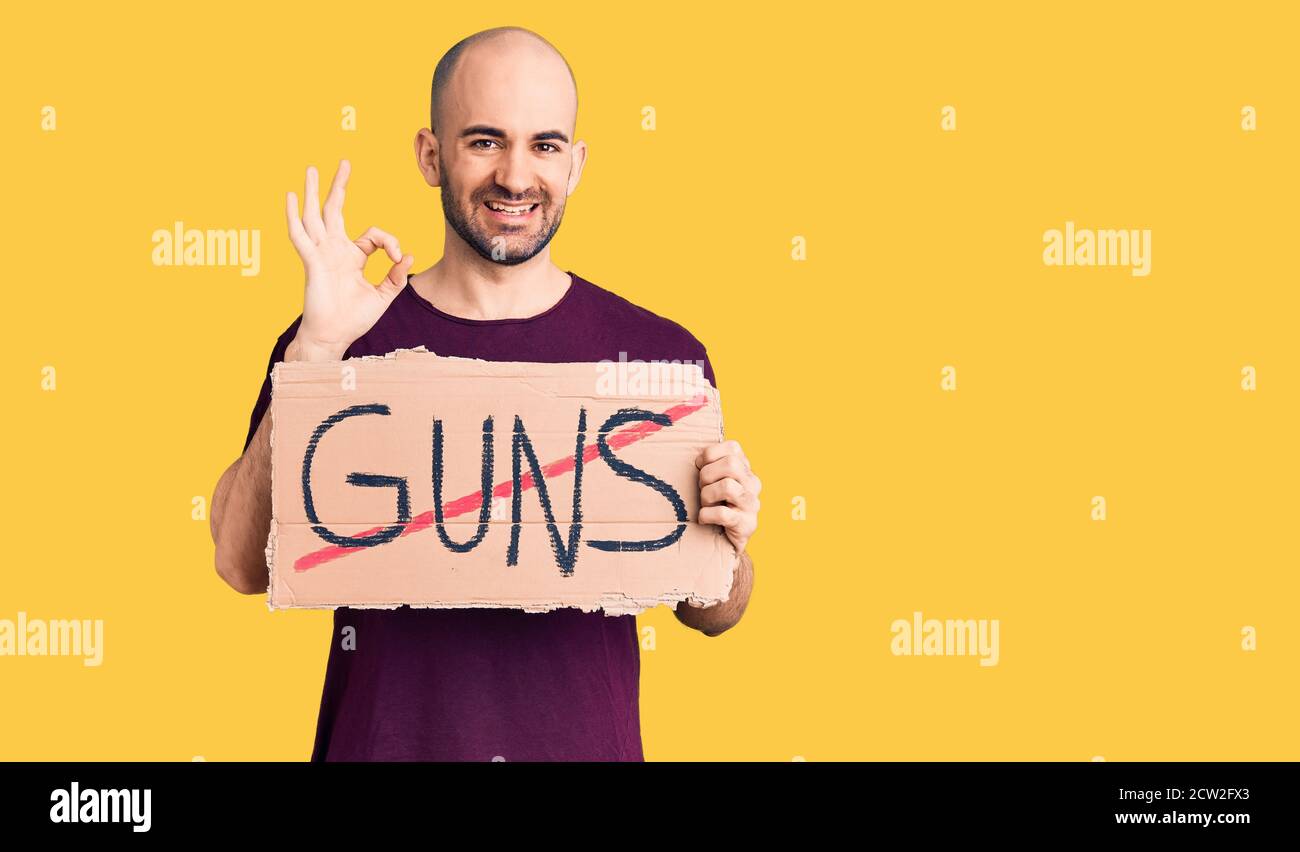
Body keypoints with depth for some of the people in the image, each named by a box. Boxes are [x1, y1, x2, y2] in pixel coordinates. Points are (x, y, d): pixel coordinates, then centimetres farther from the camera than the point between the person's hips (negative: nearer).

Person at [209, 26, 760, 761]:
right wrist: (314, 349, -21)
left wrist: (729, 541, -18)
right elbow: (244, 565, -14)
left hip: (584, 740, 1)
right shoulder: (346, 339, -5)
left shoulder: (660, 354, -4)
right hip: (384, 737, 0)